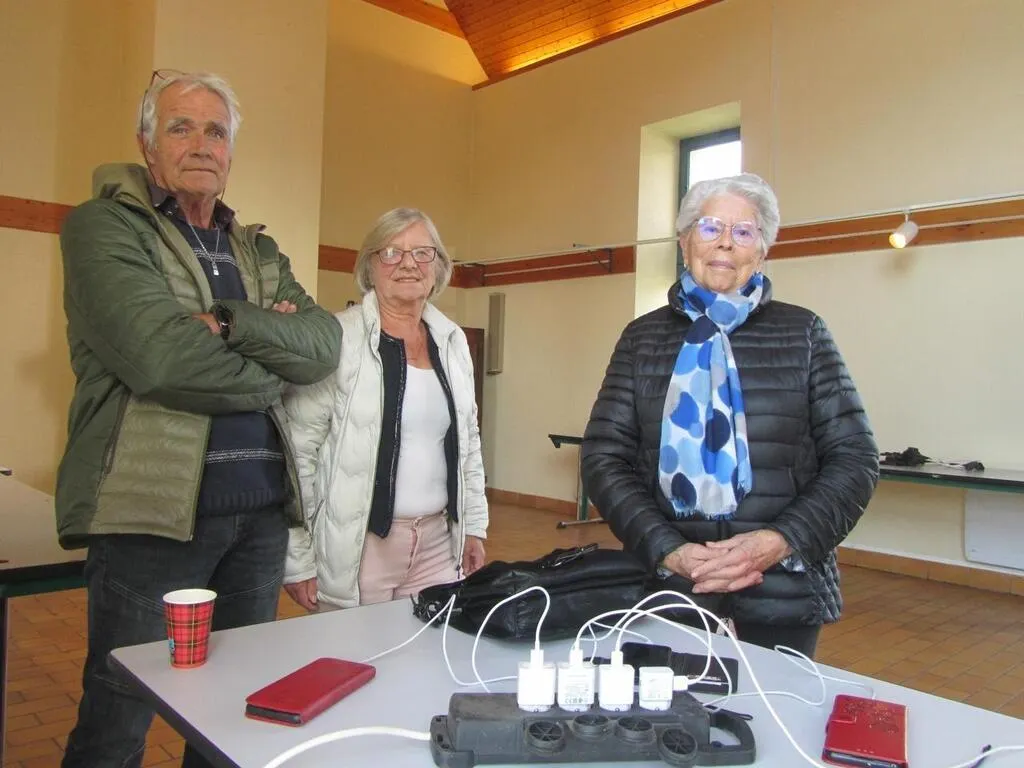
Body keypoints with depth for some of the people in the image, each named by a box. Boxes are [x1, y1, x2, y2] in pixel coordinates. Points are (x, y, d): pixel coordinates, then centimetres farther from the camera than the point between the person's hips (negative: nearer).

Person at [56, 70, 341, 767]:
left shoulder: (259, 251, 16)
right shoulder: (103, 226, -2)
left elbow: (326, 344, 0)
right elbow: (160, 357, -18)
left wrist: (233, 323, -15)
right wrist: (270, 372, -4)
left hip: (262, 507, 6)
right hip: (153, 507, -5)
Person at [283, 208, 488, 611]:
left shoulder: (453, 341, 8)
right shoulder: (338, 339, -10)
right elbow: (297, 450, -10)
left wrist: (474, 525, 13)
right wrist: (297, 559, -9)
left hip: (439, 544, 5)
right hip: (355, 548, -5)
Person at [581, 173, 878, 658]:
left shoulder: (802, 334, 3)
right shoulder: (642, 337, 5)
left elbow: (854, 458, 2)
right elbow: (603, 457, 0)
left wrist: (781, 540, -13)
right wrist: (667, 549, -13)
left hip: (781, 593, 0)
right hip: (665, 586, 1)